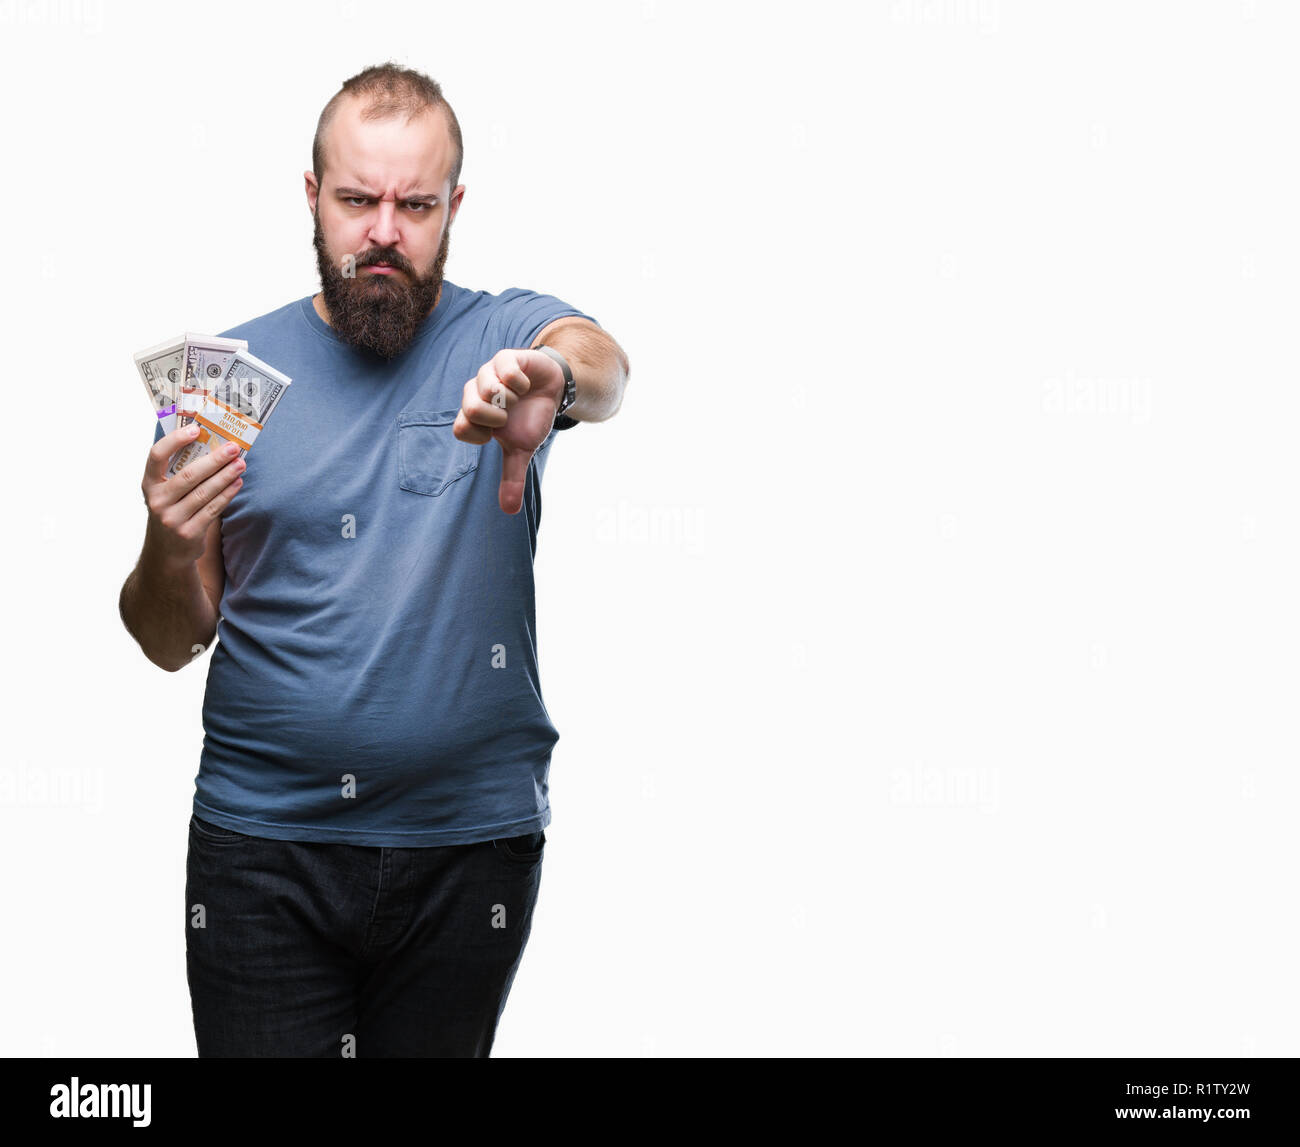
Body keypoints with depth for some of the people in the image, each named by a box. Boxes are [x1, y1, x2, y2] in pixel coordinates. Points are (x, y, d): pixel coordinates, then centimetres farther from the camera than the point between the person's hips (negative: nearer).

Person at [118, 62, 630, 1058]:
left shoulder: (508, 340, 0)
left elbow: (603, 365, -25)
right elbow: (172, 646, 6)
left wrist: (555, 379, -48)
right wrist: (167, 552, -16)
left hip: (471, 843, 0)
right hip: (260, 847, 1)